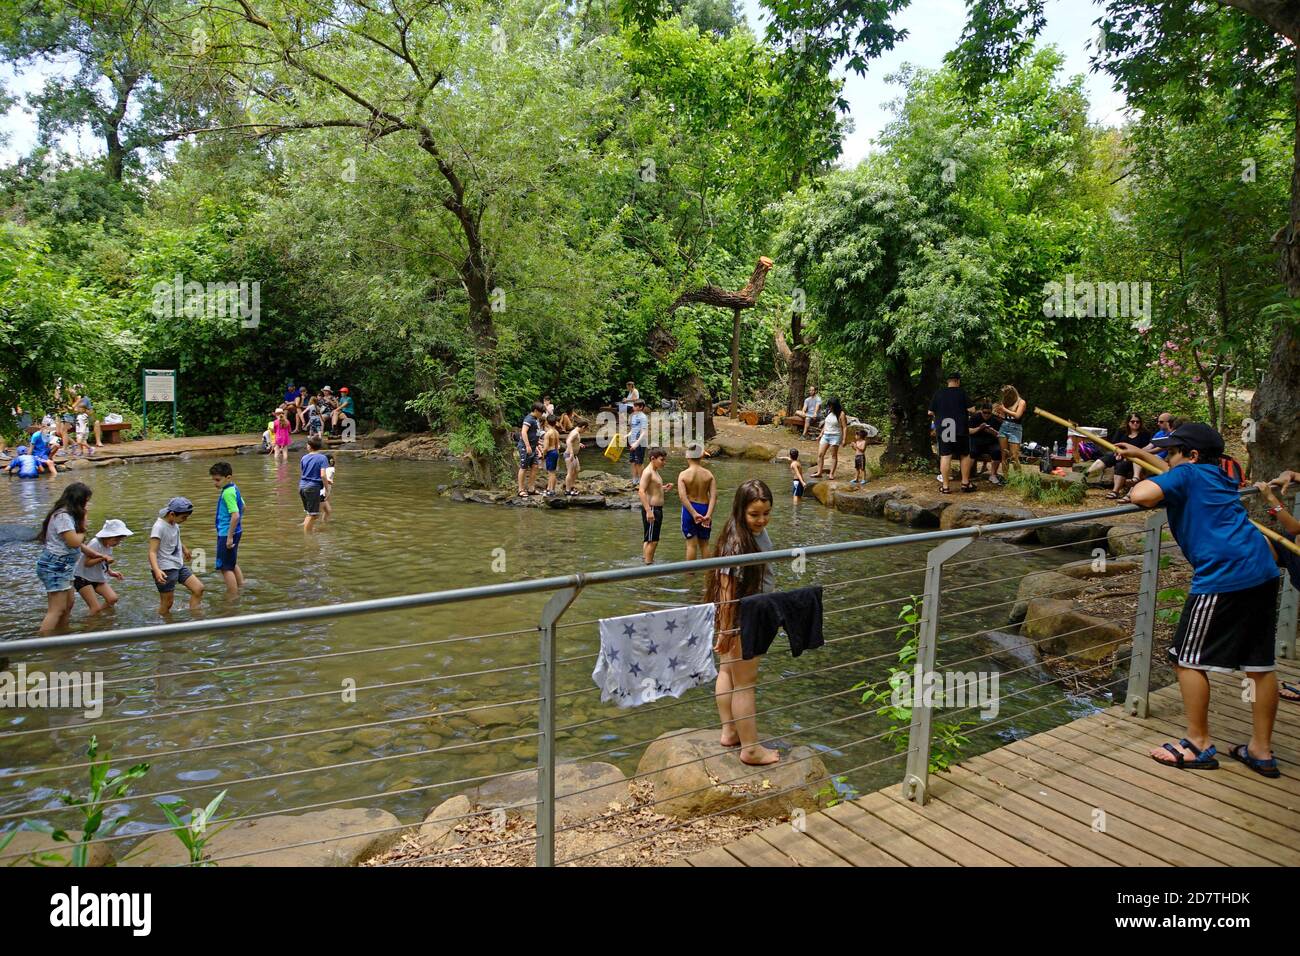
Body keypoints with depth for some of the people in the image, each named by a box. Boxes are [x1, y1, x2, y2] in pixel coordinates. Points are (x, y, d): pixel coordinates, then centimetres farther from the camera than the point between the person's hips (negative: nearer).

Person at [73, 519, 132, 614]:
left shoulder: (109, 546, 3)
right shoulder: (95, 543, -21)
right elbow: (87, 563, -23)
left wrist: (111, 572, -2)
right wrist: (102, 558, -36)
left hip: (98, 578, 7)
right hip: (83, 578, -7)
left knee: (113, 598, -11)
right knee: (96, 608, -15)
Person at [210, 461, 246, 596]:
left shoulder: (227, 493, -21)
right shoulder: (234, 488, 8)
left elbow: (235, 515, -28)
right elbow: (242, 507, 20)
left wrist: (230, 537, -23)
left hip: (227, 533, -10)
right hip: (235, 531, 10)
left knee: (226, 567, -3)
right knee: (233, 564, 23)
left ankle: (233, 599, 0)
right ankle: (241, 589, 32)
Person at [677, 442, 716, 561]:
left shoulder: (683, 475, -10)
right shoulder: (709, 474, -4)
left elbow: (683, 496, -21)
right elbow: (714, 496, -14)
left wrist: (694, 514, -24)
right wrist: (708, 514, -19)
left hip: (689, 510, -2)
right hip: (705, 508, 2)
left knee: (691, 544, 6)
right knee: (704, 544, 14)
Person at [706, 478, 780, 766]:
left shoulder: (759, 531, -1)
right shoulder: (738, 542, -28)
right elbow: (727, 590, -26)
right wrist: (725, 632, -22)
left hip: (752, 618, 9)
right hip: (741, 622, -9)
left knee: (728, 672, 21)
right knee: (744, 685, 5)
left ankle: (729, 732, 38)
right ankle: (751, 749, 20)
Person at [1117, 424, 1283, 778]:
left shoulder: (1187, 474, -2)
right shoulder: (1217, 478, 22)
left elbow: (1142, 495, -20)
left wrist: (1140, 481, 3)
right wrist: (1142, 454, 45)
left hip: (1224, 577, -9)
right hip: (1263, 572, 9)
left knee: (1188, 659, 3)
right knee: (1261, 662, 12)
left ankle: (1199, 745, 10)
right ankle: (1262, 750, 20)